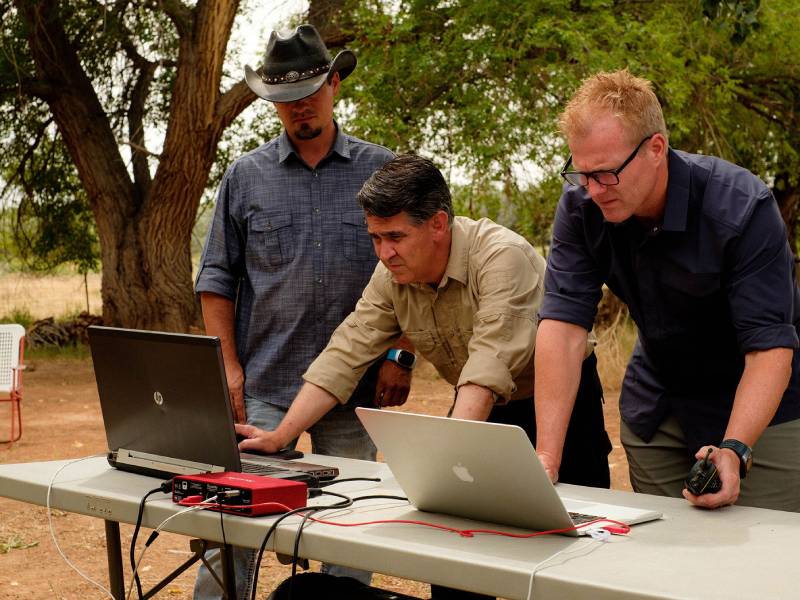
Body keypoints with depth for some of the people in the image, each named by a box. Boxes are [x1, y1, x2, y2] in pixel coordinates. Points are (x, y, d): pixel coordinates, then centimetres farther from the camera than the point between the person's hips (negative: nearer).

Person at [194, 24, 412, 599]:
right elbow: (217, 278, 8)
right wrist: (229, 367, 0)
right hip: (263, 387, 0)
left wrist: (401, 356, -2)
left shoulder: (382, 170, 5)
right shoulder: (246, 176, 7)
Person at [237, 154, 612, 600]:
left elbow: (489, 367, -39)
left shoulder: (501, 257, -30)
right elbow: (345, 356, -9)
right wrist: (279, 437, -17)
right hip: (487, 412, 6)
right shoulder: (393, 275, -9)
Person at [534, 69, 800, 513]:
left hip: (761, 408, -3)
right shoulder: (581, 206, -16)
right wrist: (546, 457, -28)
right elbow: (563, 325, -20)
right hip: (656, 405, 4)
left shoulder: (743, 207, -27)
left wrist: (734, 450, -45)